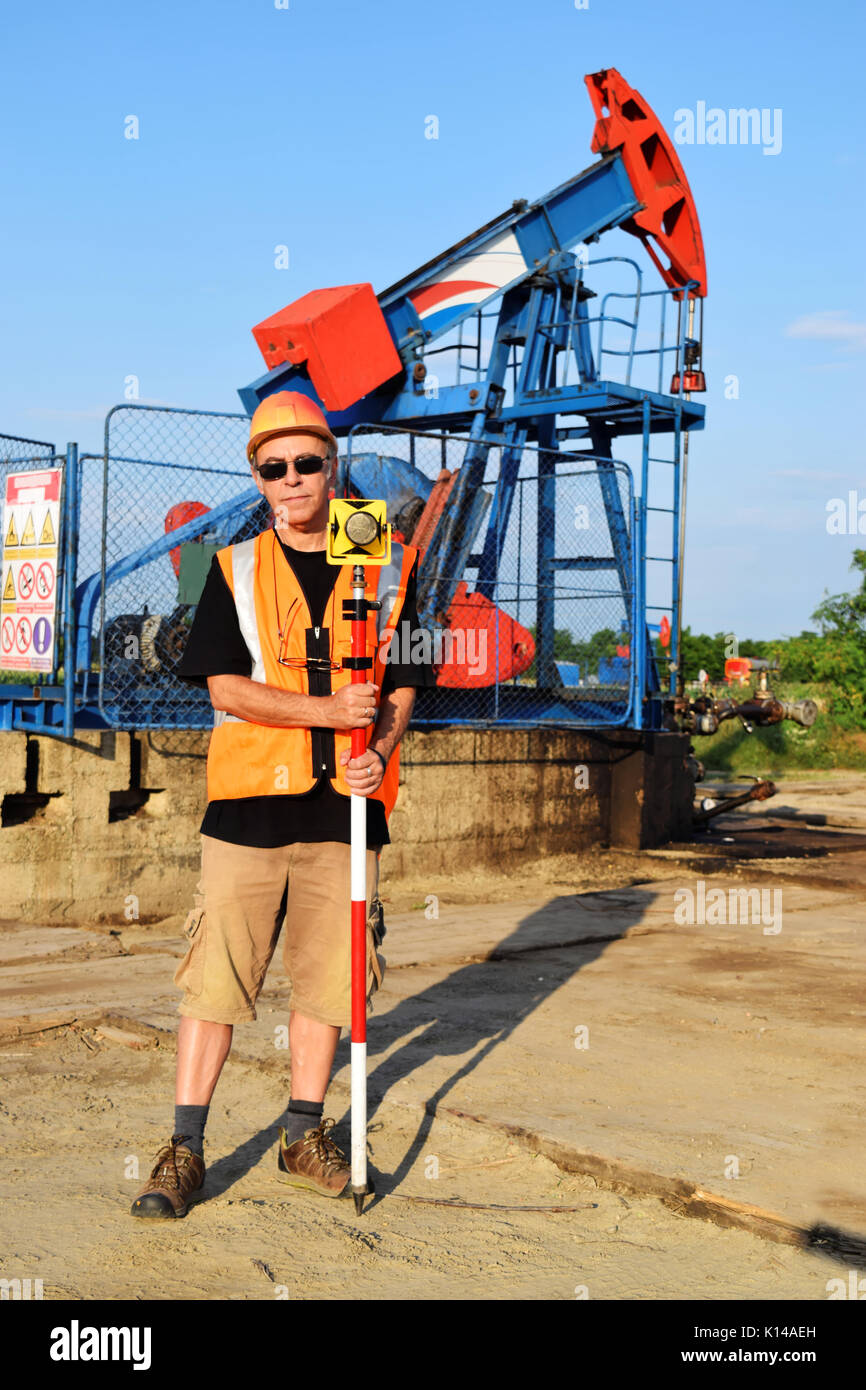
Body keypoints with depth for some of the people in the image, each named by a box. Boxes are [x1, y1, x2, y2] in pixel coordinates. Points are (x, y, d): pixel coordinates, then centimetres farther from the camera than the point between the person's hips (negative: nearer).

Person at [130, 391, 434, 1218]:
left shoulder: (386, 570, 8)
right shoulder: (234, 569, 4)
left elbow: (403, 687, 9)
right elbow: (224, 687, -4)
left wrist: (379, 752, -11)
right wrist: (327, 709, -16)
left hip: (344, 806, 2)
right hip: (249, 804, -1)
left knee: (326, 975, 8)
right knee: (216, 976, -1)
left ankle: (304, 1135, 24)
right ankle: (184, 1150, 9)